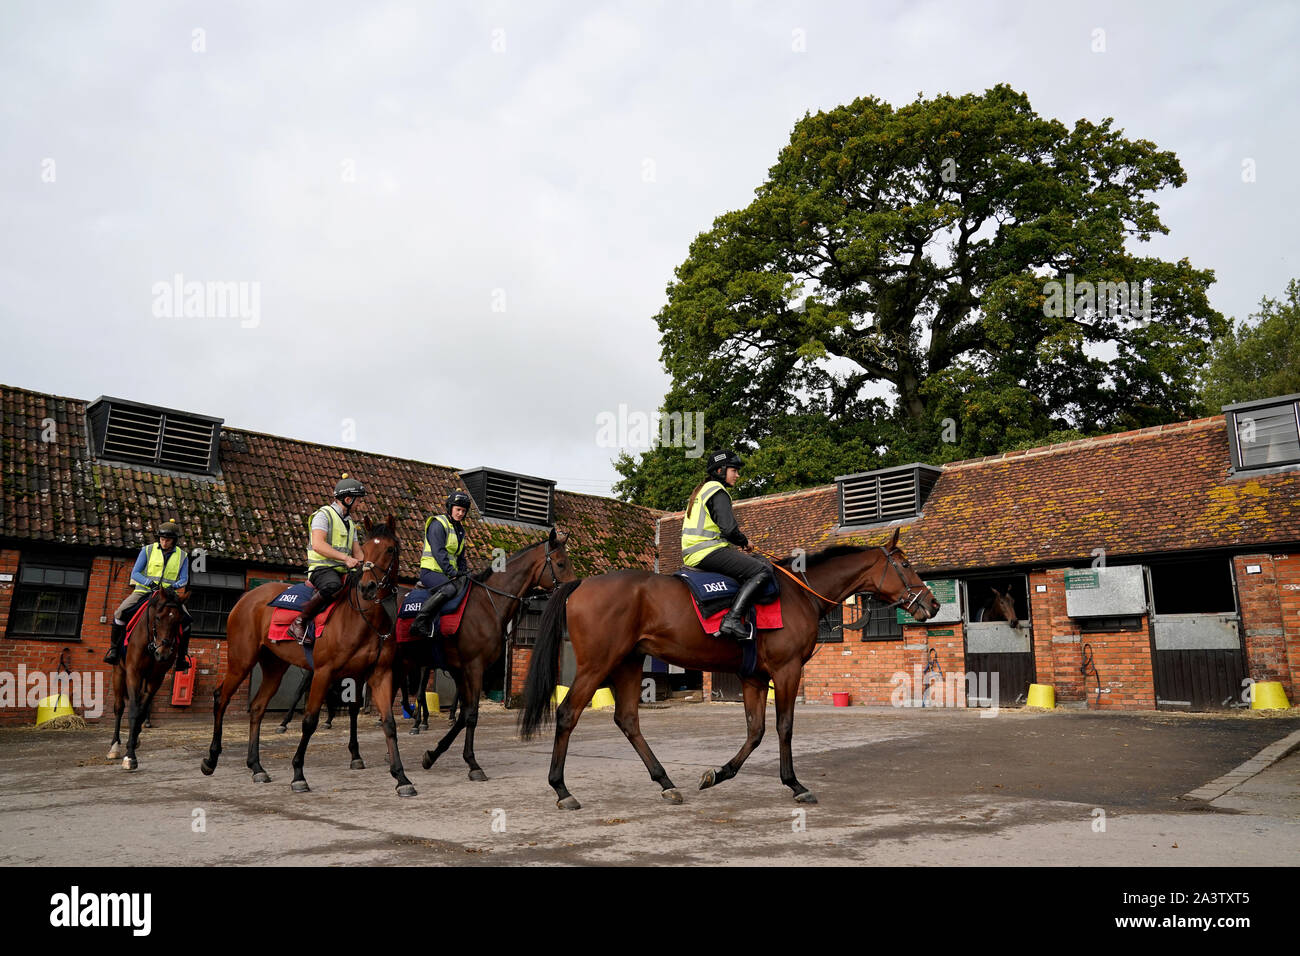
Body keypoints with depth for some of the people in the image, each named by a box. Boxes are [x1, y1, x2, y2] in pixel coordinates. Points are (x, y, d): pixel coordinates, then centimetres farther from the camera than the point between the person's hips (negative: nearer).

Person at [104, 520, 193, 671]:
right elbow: (135, 573, -1)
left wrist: (173, 586, -19)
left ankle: (181, 657, -6)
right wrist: (149, 583, -20)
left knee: (185, 619, -21)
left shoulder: (182, 556, 6)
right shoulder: (148, 550, 2)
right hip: (144, 591, 0)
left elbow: (184, 579, 4)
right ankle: (114, 649, -7)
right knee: (120, 613, -25)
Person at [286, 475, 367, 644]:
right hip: (322, 568, -8)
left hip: (342, 571, 8)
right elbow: (318, 545, -18)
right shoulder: (324, 514, -3)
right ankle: (299, 623, -26)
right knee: (333, 585, -38)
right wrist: (345, 558, -26)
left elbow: (358, 553, 21)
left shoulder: (350, 522, 23)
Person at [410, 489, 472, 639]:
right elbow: (438, 552, -16)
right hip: (431, 571, -9)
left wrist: (463, 573, 8)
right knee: (449, 588, -34)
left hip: (448, 574, 9)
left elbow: (460, 556, 25)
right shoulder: (438, 524, -5)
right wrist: (452, 572, -22)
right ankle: (419, 622, -33)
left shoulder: (460, 529, 21)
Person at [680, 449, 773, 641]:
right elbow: (729, 528, -18)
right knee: (763, 570, -18)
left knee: (760, 561, 17)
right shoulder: (718, 491, -7)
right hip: (709, 551, -10)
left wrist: (733, 547, 19)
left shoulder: (701, 490, 24)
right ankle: (733, 619, -26)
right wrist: (744, 542, 2)